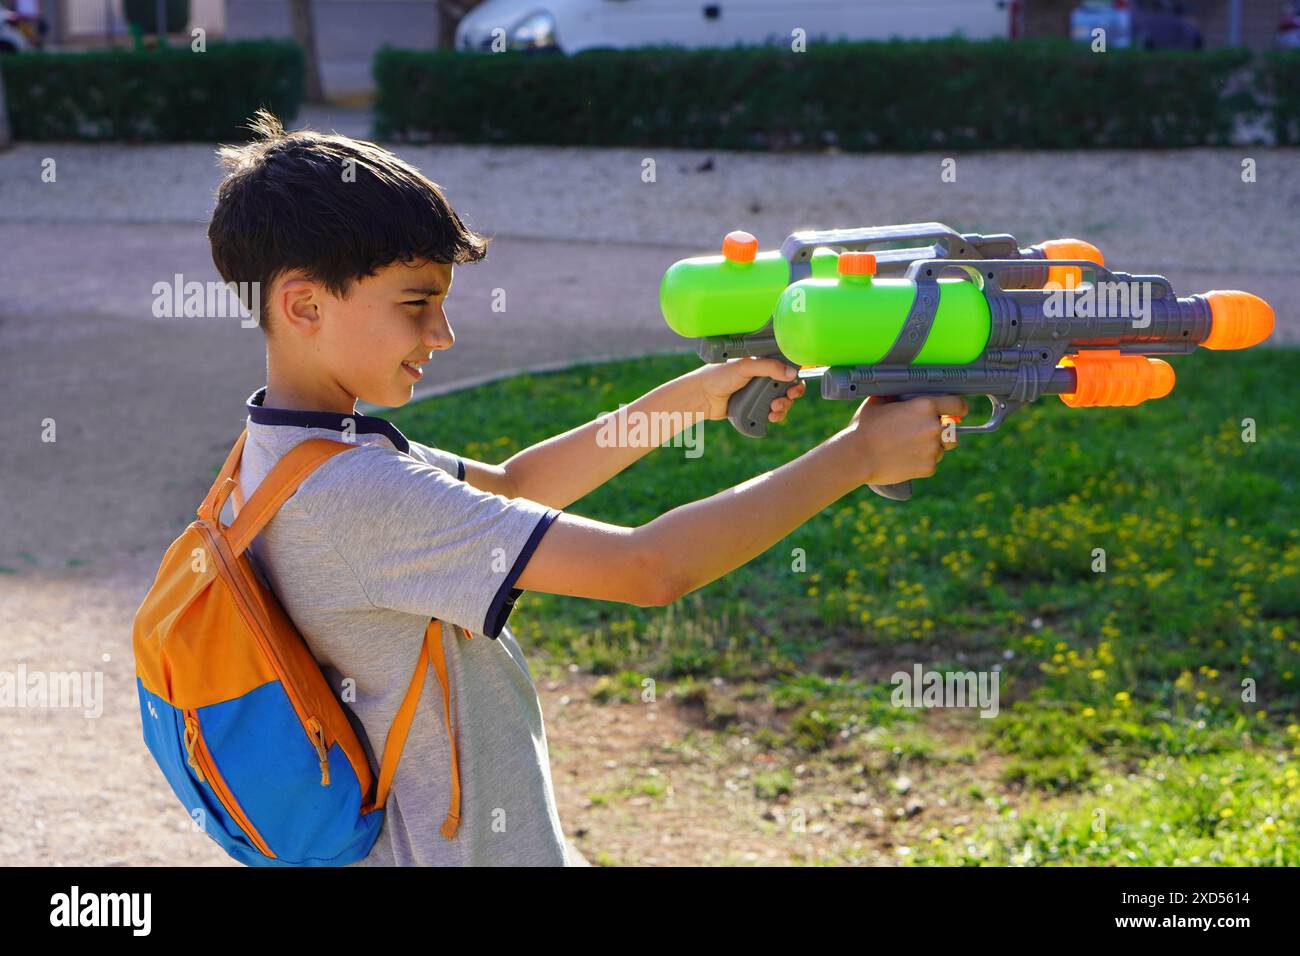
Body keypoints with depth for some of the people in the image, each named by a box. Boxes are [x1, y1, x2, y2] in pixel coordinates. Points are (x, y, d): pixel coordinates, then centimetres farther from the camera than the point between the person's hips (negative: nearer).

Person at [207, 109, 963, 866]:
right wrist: (858, 454, -21)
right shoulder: (357, 493, -28)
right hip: (462, 851, -8)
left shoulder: (291, 450, 0)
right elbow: (649, 569, -30)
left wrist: (691, 397, 0)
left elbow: (510, 488, 9)